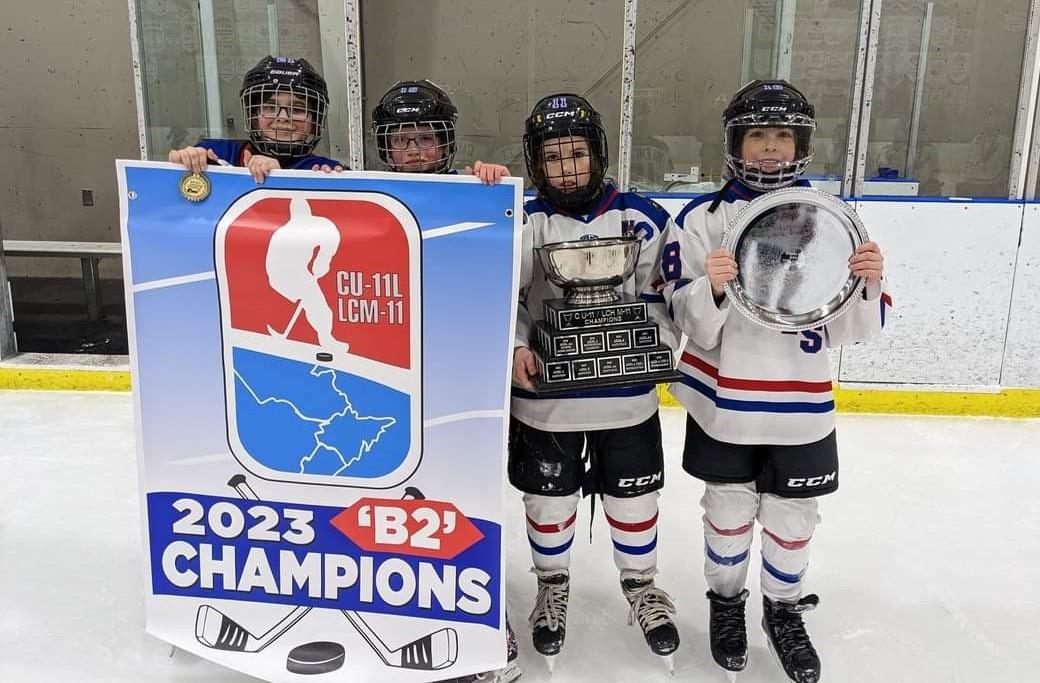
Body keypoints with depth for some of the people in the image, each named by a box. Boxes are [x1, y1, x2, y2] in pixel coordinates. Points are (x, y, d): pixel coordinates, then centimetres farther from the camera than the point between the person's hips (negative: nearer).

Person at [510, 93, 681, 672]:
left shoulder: (642, 218, -3)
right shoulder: (524, 222, -4)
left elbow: (662, 295, 3)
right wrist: (515, 347, -16)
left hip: (627, 396, 1)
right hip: (545, 395, 0)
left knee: (633, 499, 16)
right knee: (549, 501, 15)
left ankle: (643, 589, 43)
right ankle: (553, 590, 42)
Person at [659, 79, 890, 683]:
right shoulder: (703, 218, -8)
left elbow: (852, 328, -1)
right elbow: (693, 326, -11)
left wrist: (869, 283, -20)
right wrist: (711, 289, -30)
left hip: (803, 411, 2)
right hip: (723, 406, -1)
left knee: (792, 523, 16)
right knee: (729, 516, 15)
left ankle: (785, 611, 43)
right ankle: (726, 603, 41)